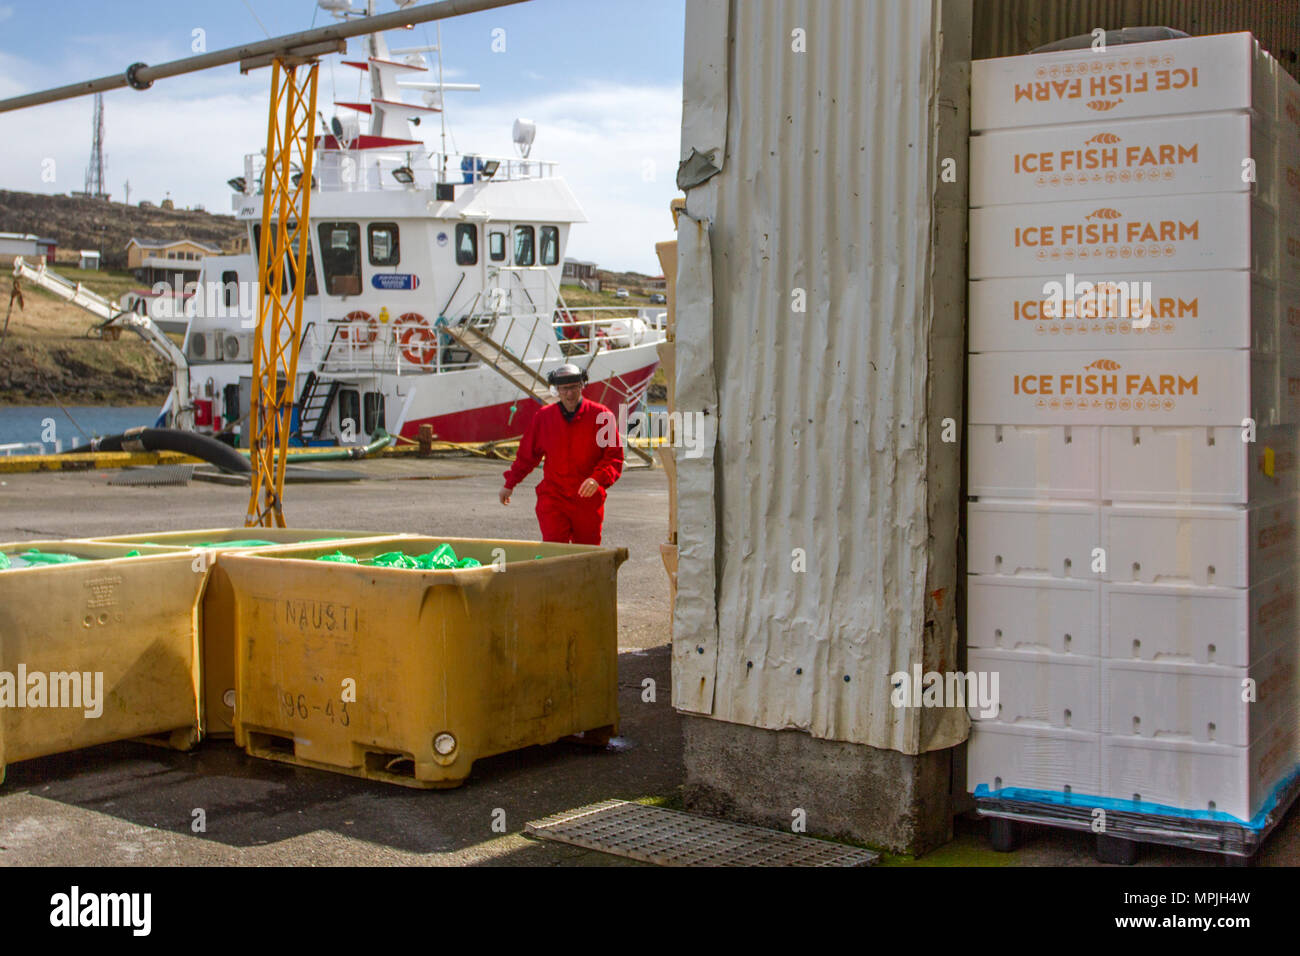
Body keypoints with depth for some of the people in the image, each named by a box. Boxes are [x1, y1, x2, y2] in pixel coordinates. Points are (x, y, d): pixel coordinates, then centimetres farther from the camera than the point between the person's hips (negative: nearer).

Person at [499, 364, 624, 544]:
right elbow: (527, 454, 16)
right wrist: (510, 484, 18)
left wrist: (598, 479, -23)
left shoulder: (600, 415, -3)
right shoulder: (544, 417, 4)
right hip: (553, 496, 1)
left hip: (588, 498, -1)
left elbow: (614, 456, -5)